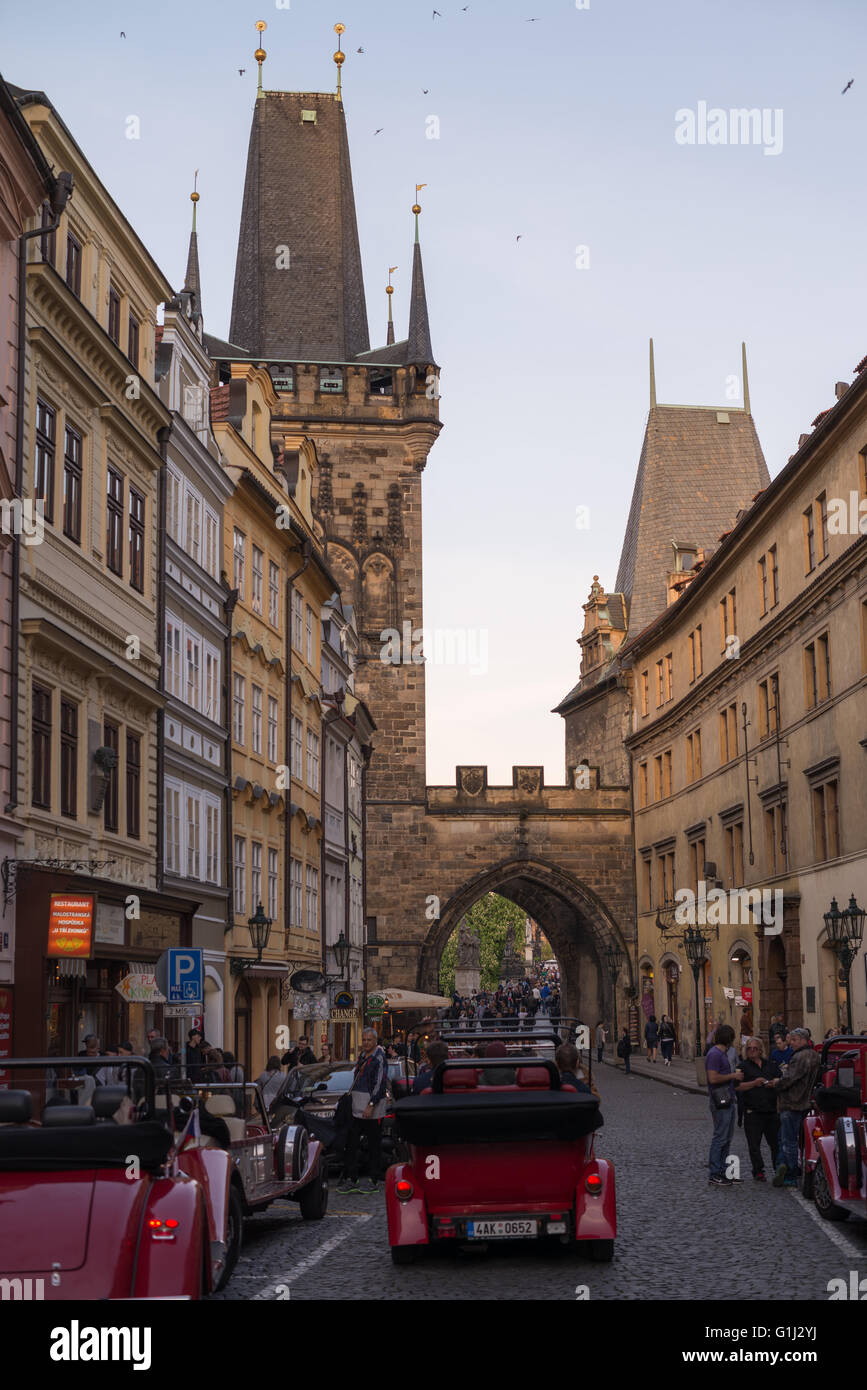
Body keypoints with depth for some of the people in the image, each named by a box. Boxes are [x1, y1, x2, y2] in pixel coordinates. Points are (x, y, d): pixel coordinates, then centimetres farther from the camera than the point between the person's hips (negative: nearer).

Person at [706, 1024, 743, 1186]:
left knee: (727, 1138, 13)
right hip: (720, 1103, -10)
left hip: (728, 1101, 10)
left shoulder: (722, 1053, 16)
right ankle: (714, 1175, -3)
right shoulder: (715, 1054, -15)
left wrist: (735, 1073, 14)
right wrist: (733, 1076, -15)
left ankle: (722, 1171, 19)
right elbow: (713, 1078, -23)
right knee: (720, 1138, -7)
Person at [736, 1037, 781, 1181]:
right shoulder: (743, 1066, 4)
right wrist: (754, 1083, -18)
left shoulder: (770, 1065, 15)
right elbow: (737, 1087, -6)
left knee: (775, 1142, 6)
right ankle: (758, 1172, 4)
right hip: (753, 1111, -3)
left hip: (771, 1109, 3)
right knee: (754, 1143, -3)